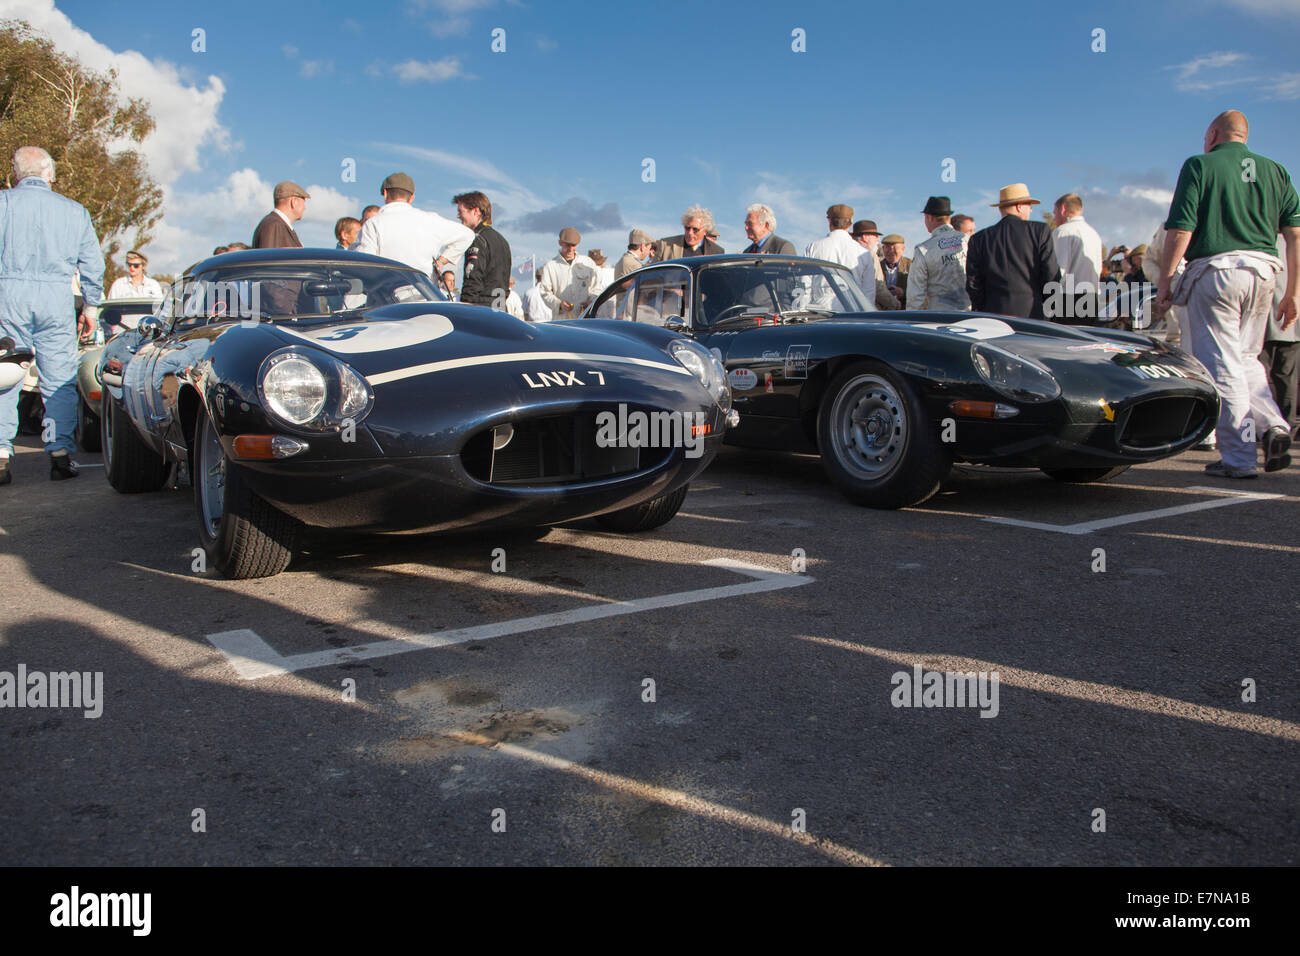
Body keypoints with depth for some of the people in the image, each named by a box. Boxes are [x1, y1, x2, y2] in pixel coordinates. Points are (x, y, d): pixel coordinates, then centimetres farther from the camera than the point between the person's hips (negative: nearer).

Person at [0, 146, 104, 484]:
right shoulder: (74, 210, 12)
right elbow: (93, 264, 13)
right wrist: (90, 306, 21)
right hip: (56, 296, 1)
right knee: (59, 382, 4)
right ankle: (60, 454, 2)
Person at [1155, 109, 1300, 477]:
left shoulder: (1200, 166, 1)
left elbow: (1180, 232, -8)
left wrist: (1165, 284, -3)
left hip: (1215, 269, -5)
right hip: (1263, 271, 5)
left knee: (1221, 365, -1)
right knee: (1246, 358, 21)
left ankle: (1239, 457, 0)